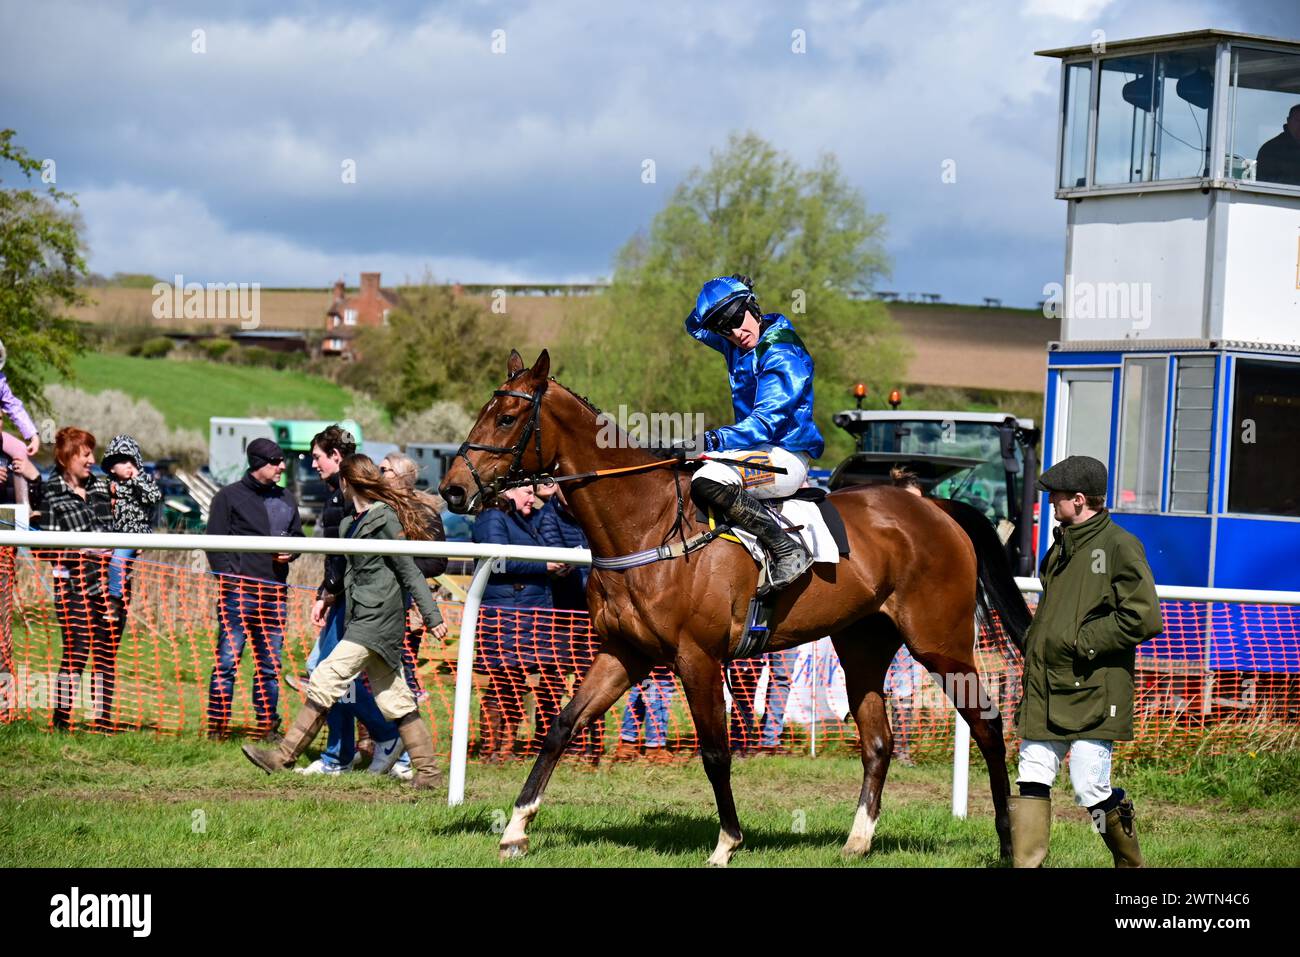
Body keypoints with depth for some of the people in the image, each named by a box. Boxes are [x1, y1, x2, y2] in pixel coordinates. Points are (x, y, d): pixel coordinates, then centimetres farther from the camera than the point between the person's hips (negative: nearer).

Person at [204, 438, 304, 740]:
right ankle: (217, 726, -4)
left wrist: (290, 552, 2)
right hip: (239, 589, -5)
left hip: (275, 593, 5)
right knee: (227, 660, -8)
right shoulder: (230, 496, 2)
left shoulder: (286, 500, 18)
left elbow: (298, 535, 25)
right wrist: (229, 578, -12)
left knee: (270, 664, 8)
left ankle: (268, 725, 15)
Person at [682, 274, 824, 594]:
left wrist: (714, 440, -37)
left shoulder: (783, 355, -17)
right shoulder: (738, 347, 10)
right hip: (756, 448, 10)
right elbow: (695, 326, 29)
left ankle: (788, 552, -29)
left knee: (709, 481, -35)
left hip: (786, 456, -10)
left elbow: (767, 420, -26)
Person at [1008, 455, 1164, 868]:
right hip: (1045, 692, 8)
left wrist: (1081, 642, -14)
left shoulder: (1119, 546, -9)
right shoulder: (1062, 546, 18)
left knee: (1091, 789, -8)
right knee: (1032, 782, 2)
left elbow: (1145, 620, -16)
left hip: (1093, 693, -8)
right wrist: (1034, 643, 13)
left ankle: (1131, 863, 13)